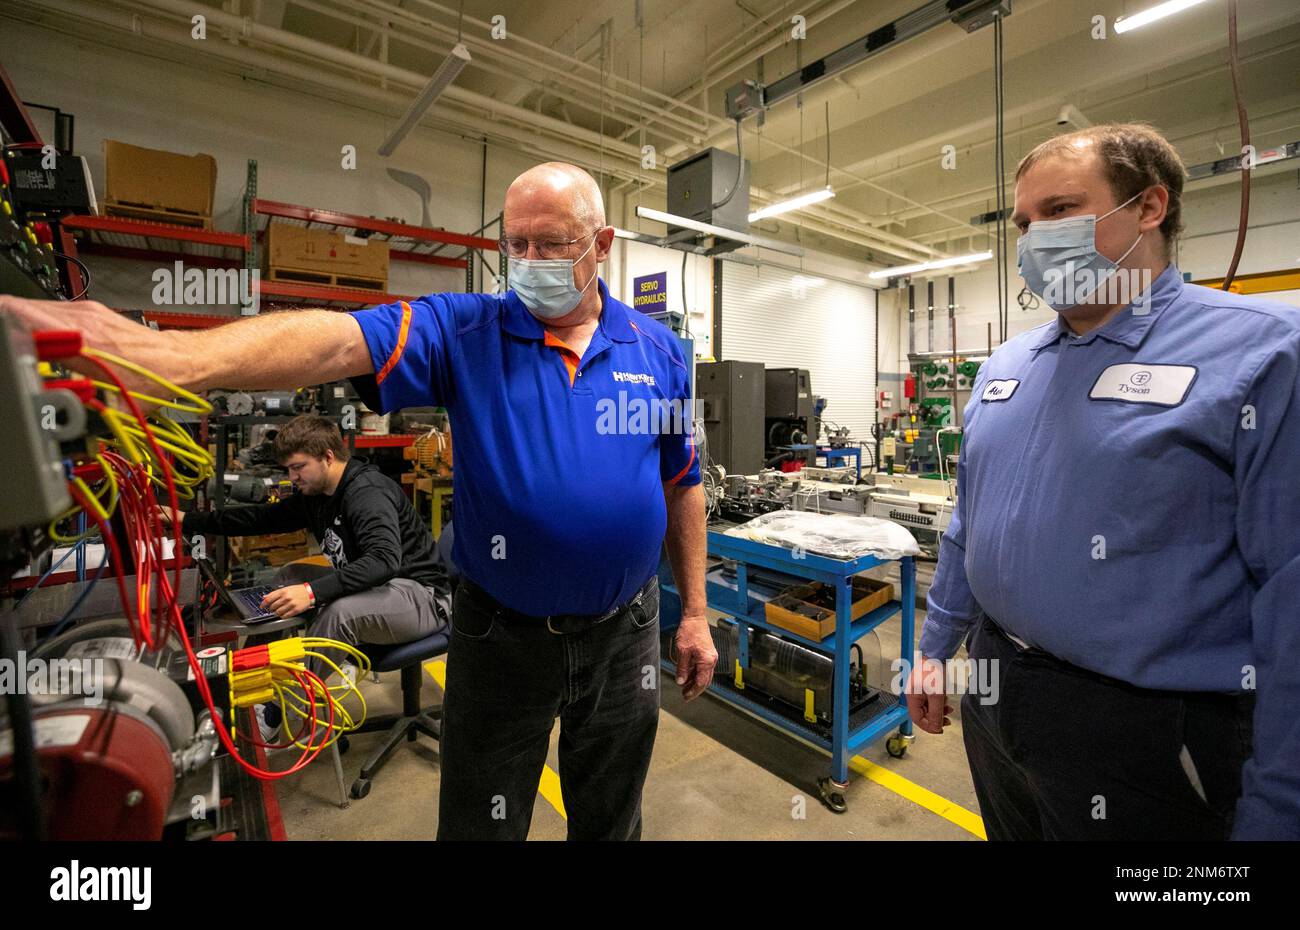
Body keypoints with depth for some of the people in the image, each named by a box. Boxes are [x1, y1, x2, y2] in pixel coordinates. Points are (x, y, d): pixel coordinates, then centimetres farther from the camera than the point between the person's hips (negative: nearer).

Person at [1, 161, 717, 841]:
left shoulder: (658, 349, -2)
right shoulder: (462, 331, -8)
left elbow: (682, 484, 2)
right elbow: (336, 341, -25)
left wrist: (694, 612, 3)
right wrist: (169, 353, -45)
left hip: (626, 632, 2)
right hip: (500, 633, -1)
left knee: (609, 818, 25)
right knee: (479, 820, 22)